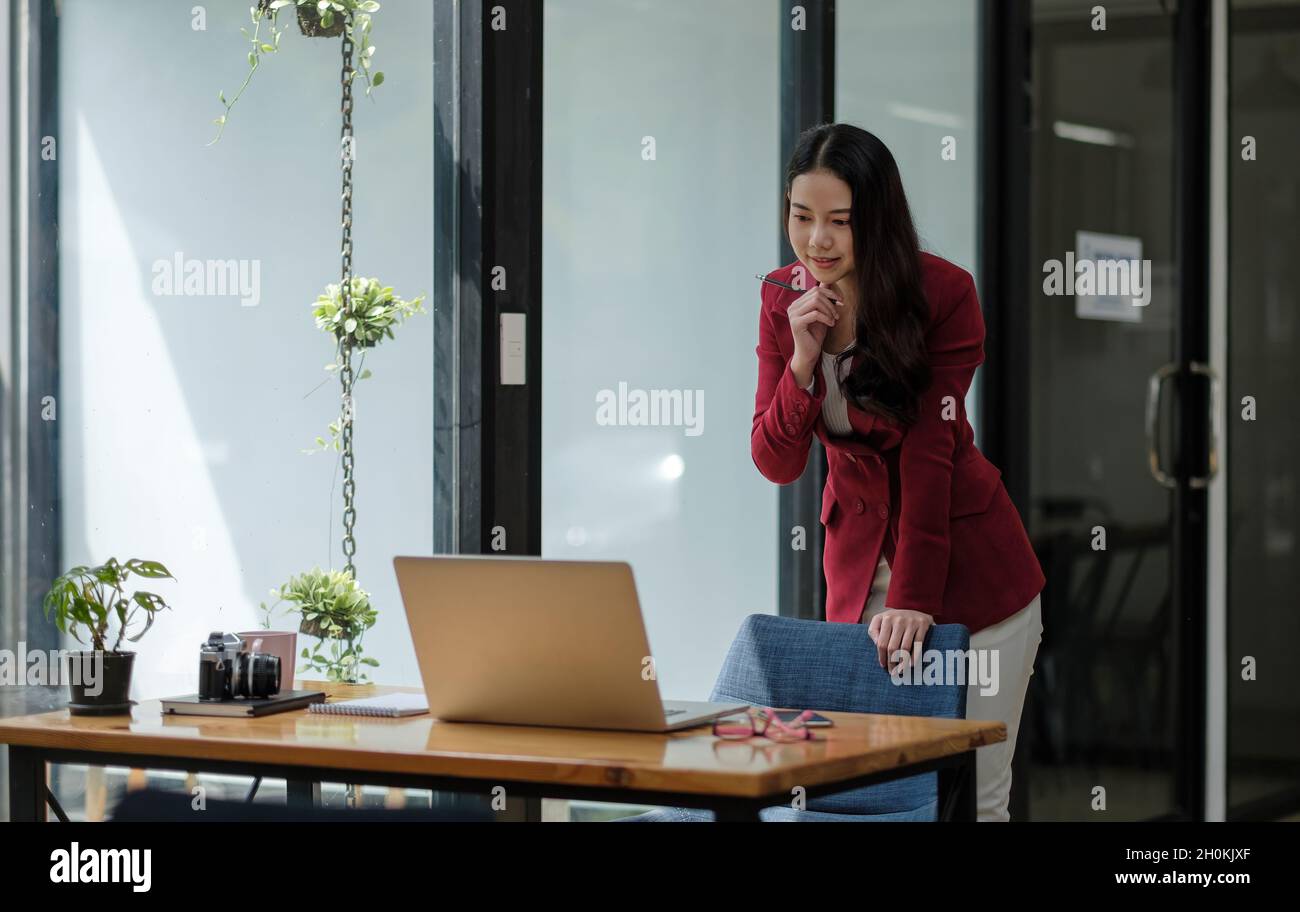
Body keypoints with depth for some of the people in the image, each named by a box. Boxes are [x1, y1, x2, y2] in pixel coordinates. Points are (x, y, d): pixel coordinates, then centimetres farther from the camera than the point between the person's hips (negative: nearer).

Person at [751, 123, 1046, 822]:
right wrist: (803, 359, -22)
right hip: (858, 559, 4)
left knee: (976, 790, -2)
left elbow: (929, 452, -19)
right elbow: (776, 465, -6)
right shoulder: (783, 298, -4)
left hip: (968, 565, -3)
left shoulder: (944, 293, -16)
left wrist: (913, 601, -23)